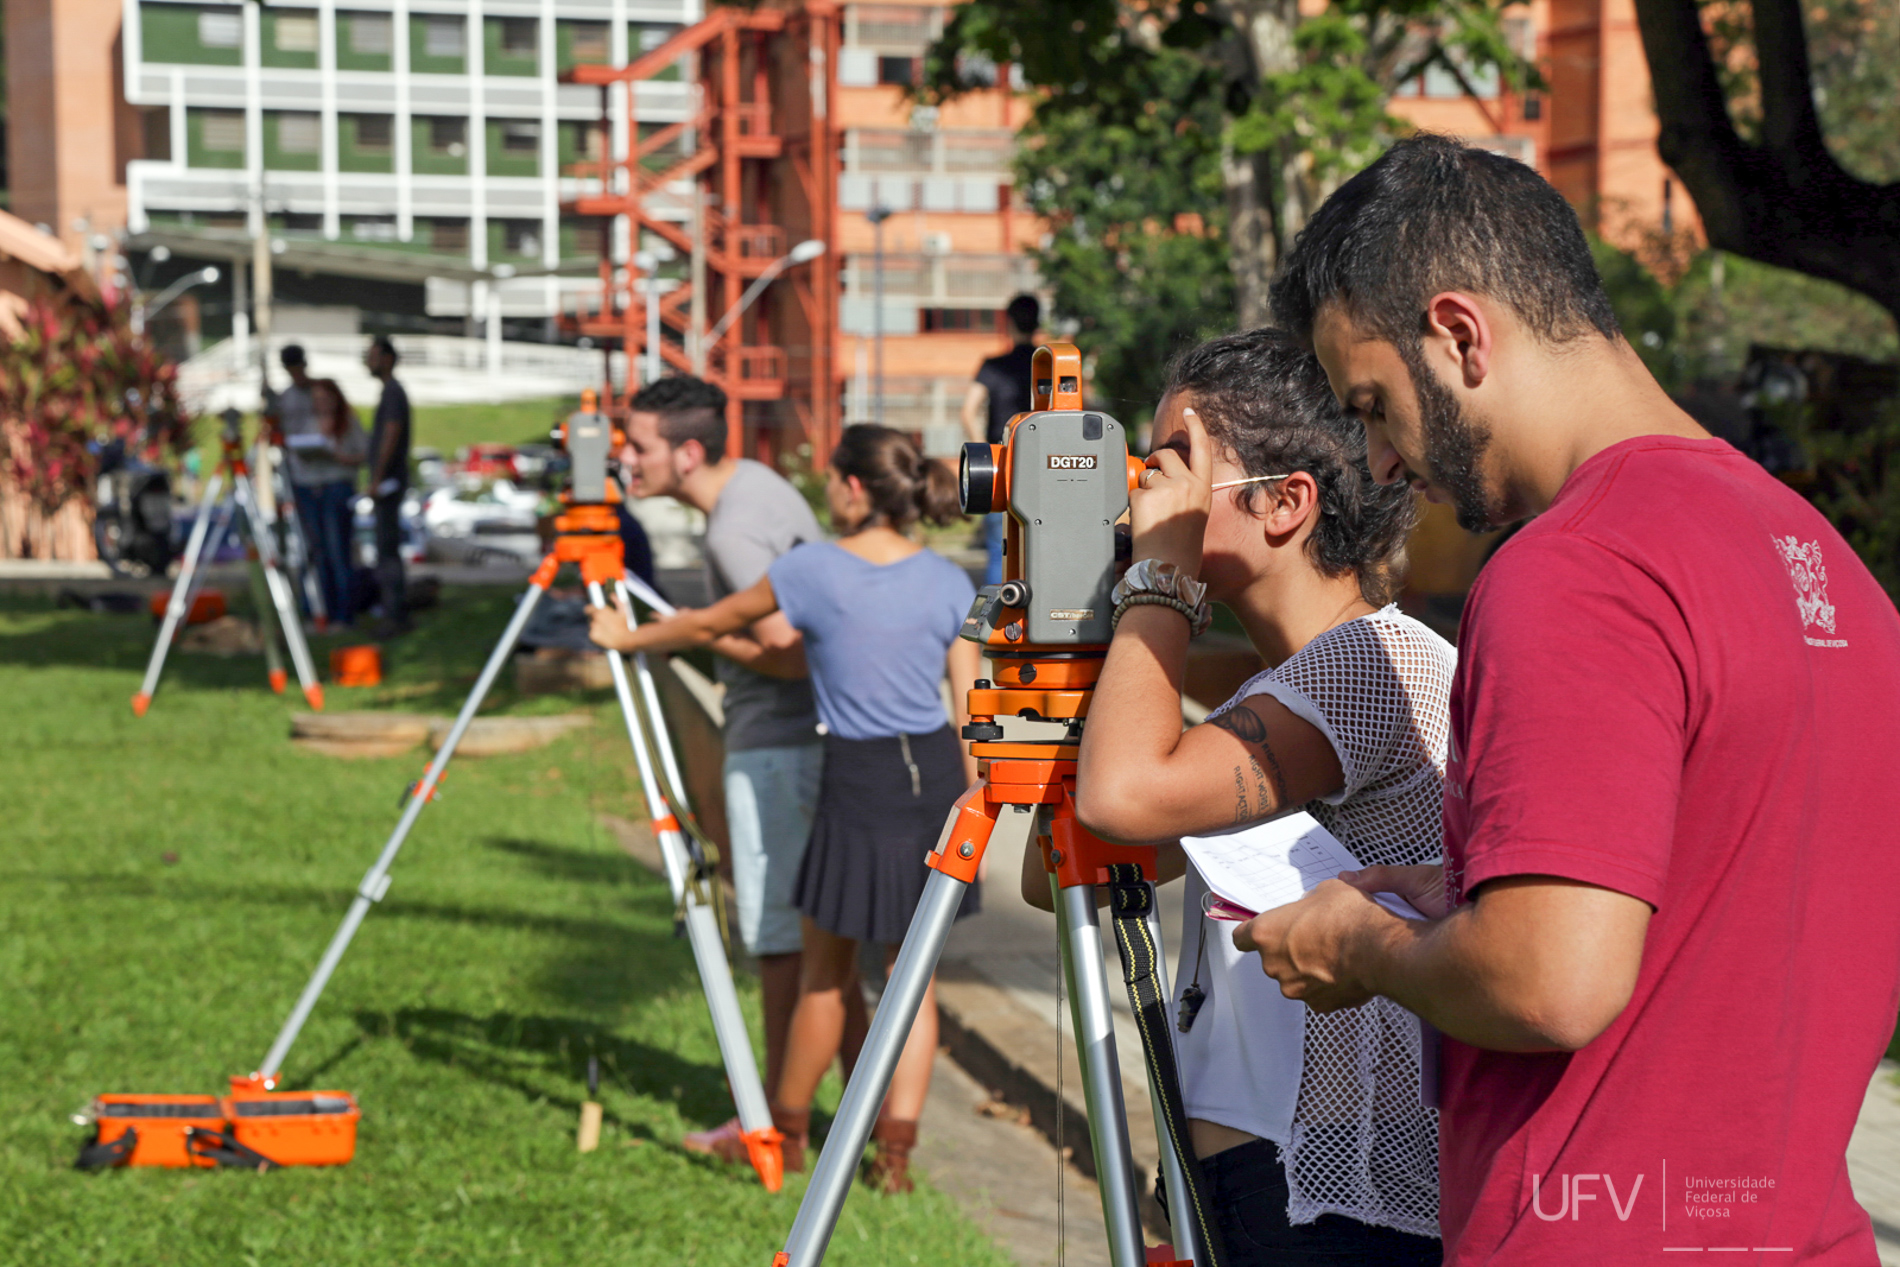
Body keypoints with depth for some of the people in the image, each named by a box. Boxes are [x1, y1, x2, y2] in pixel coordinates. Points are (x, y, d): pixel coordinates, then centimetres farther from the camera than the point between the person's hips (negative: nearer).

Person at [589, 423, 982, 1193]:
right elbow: (972, 711, 1)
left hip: (860, 784, -3)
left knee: (826, 970, 13)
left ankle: (788, 1130, 29)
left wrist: (627, 638, 21)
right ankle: (895, 1149, 6)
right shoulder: (949, 583, 1)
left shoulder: (813, 570, -9)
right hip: (937, 778, 3)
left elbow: (710, 625, 4)